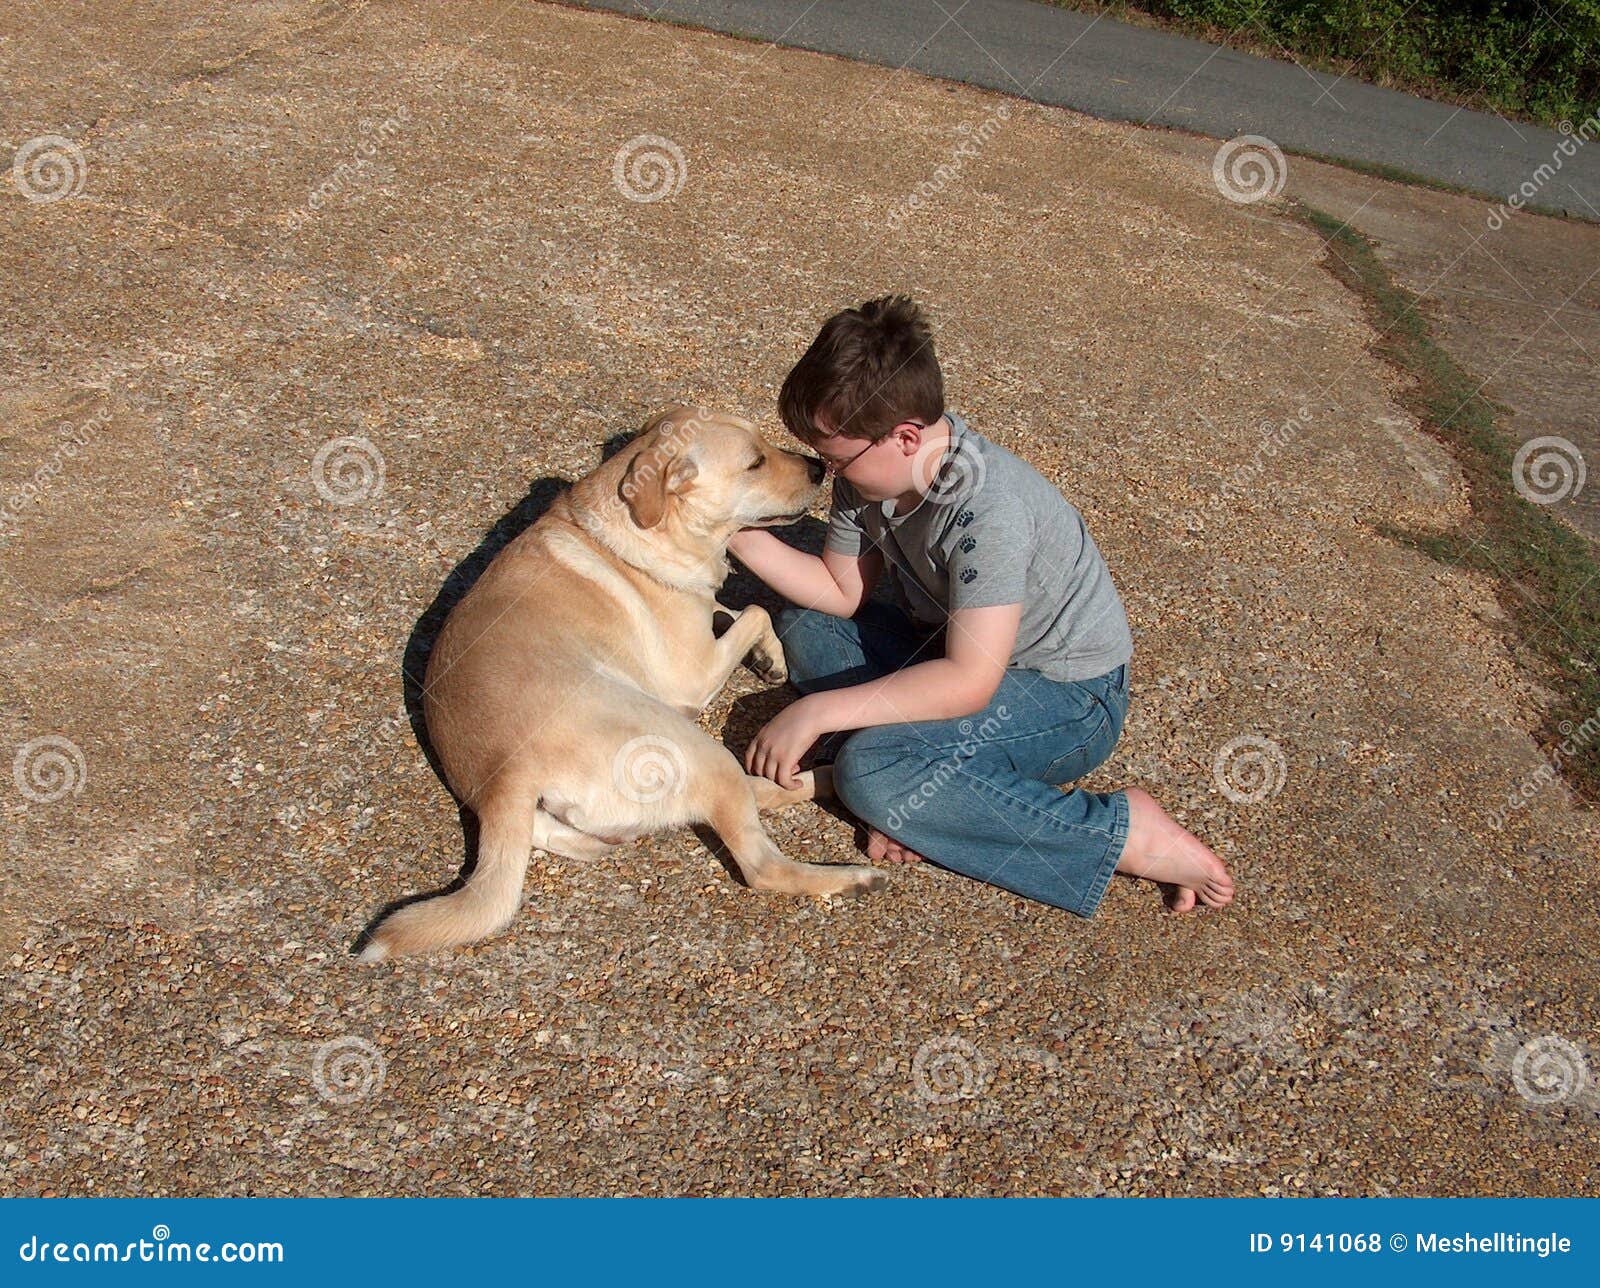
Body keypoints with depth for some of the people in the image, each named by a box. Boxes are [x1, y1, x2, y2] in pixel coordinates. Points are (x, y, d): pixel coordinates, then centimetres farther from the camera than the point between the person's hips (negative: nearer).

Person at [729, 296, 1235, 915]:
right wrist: (743, 537, -9)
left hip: (1070, 698, -9)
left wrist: (818, 711, -32)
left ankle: (1119, 829, -18)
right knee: (804, 627, 4)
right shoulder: (874, 466, -7)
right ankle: (906, 795, -11)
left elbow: (969, 681, -33)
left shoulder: (988, 507, -32)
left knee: (869, 774, -28)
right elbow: (841, 592, 4)